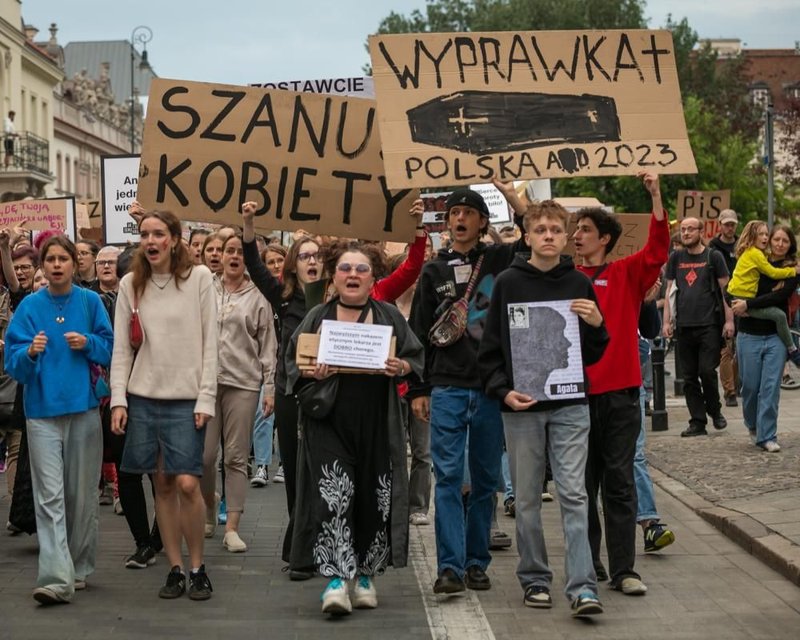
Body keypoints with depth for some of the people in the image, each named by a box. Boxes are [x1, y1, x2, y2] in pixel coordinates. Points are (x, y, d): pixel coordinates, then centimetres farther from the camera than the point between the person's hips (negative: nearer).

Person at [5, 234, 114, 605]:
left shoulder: (90, 302, 3)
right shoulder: (30, 306, 1)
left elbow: (111, 349, 7)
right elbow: (12, 362, -2)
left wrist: (88, 344, -11)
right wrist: (30, 353, -22)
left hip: (84, 408, 1)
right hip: (42, 411, -1)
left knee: (82, 494, 10)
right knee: (50, 497, -8)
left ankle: (79, 569, 24)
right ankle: (56, 578, -13)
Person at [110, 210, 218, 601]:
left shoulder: (199, 278, -3)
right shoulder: (130, 284, 6)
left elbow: (209, 342, -3)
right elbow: (121, 347, 6)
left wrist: (205, 399, -8)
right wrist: (118, 400, -2)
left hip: (185, 398, -3)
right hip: (143, 396, 3)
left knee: (187, 484, -10)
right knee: (162, 484, 6)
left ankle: (198, 568, 7)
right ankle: (175, 569, 14)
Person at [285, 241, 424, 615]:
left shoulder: (389, 317, 9)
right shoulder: (317, 318, 8)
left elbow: (416, 358, 10)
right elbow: (293, 363, 7)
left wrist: (401, 367, -12)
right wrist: (312, 373, -13)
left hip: (377, 426, 1)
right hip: (329, 423, -1)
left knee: (374, 500, 4)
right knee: (333, 496, -13)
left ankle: (366, 577, 20)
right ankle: (335, 580, -14)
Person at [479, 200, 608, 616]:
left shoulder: (579, 284, 6)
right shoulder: (508, 284, 2)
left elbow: (593, 354, 11)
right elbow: (491, 348, 3)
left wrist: (596, 325, -8)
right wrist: (502, 390, -10)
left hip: (570, 406, 0)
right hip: (521, 407, 0)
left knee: (574, 494, -6)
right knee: (527, 498, 7)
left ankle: (582, 586, -8)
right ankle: (535, 579, 18)